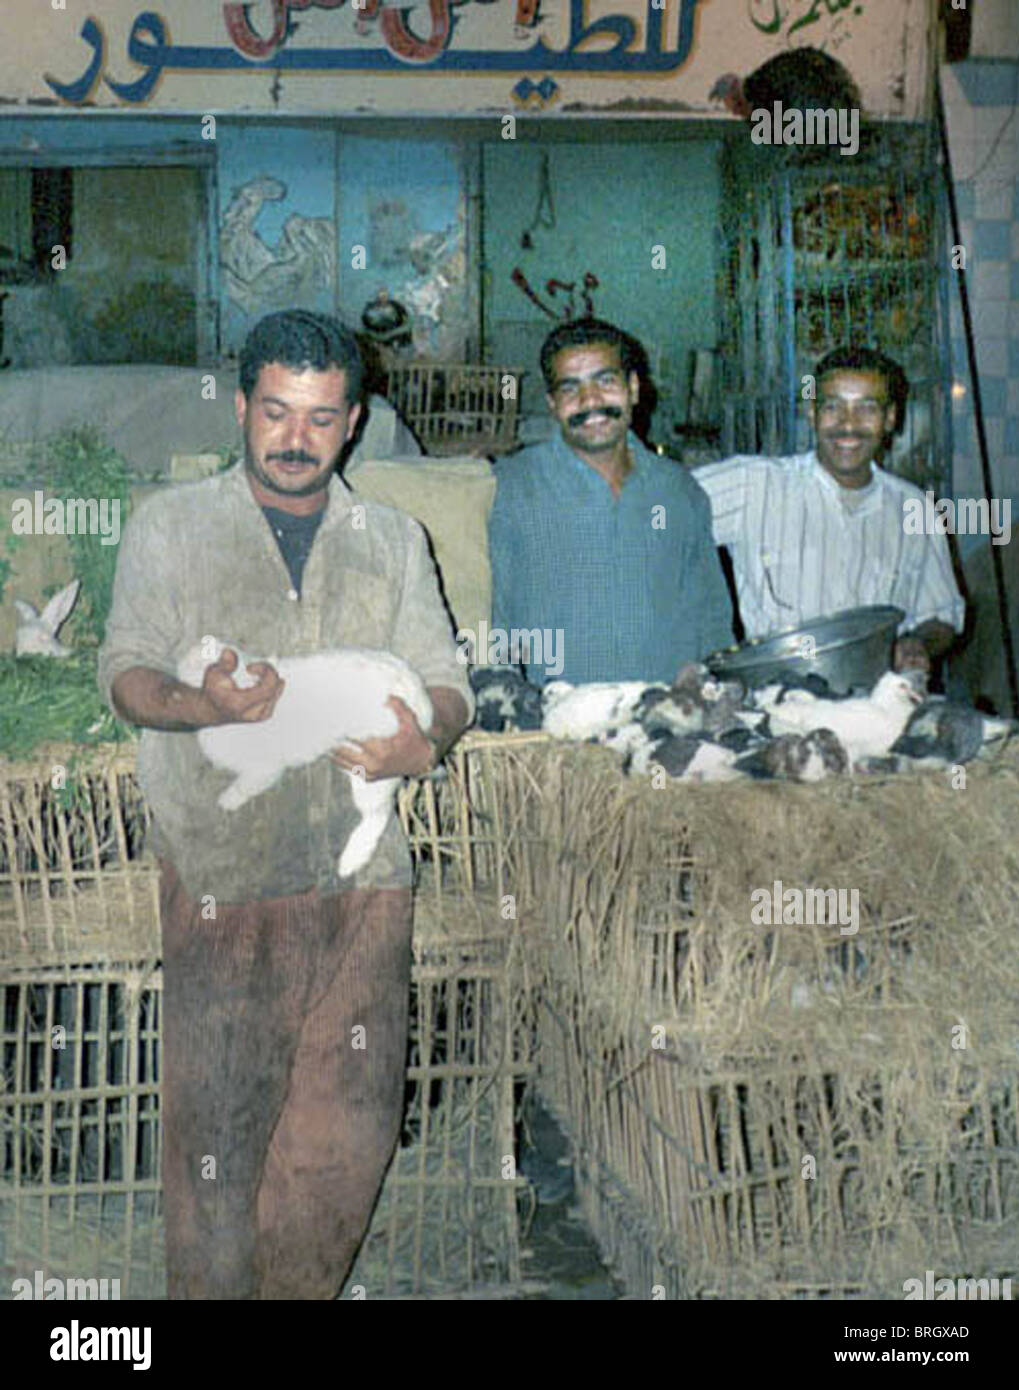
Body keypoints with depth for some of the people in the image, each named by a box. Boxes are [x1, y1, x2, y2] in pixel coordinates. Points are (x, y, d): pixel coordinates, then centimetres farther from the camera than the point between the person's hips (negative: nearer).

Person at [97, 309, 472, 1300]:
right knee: (216, 1122, -5)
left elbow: (445, 683, 13)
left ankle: (298, 1290, 21)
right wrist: (198, 704, -21)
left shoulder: (392, 540, 17)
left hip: (362, 870, 3)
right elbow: (126, 670, 1)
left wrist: (425, 738, -11)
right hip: (222, 873, -2)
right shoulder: (170, 527, 10)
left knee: (353, 1127, 4)